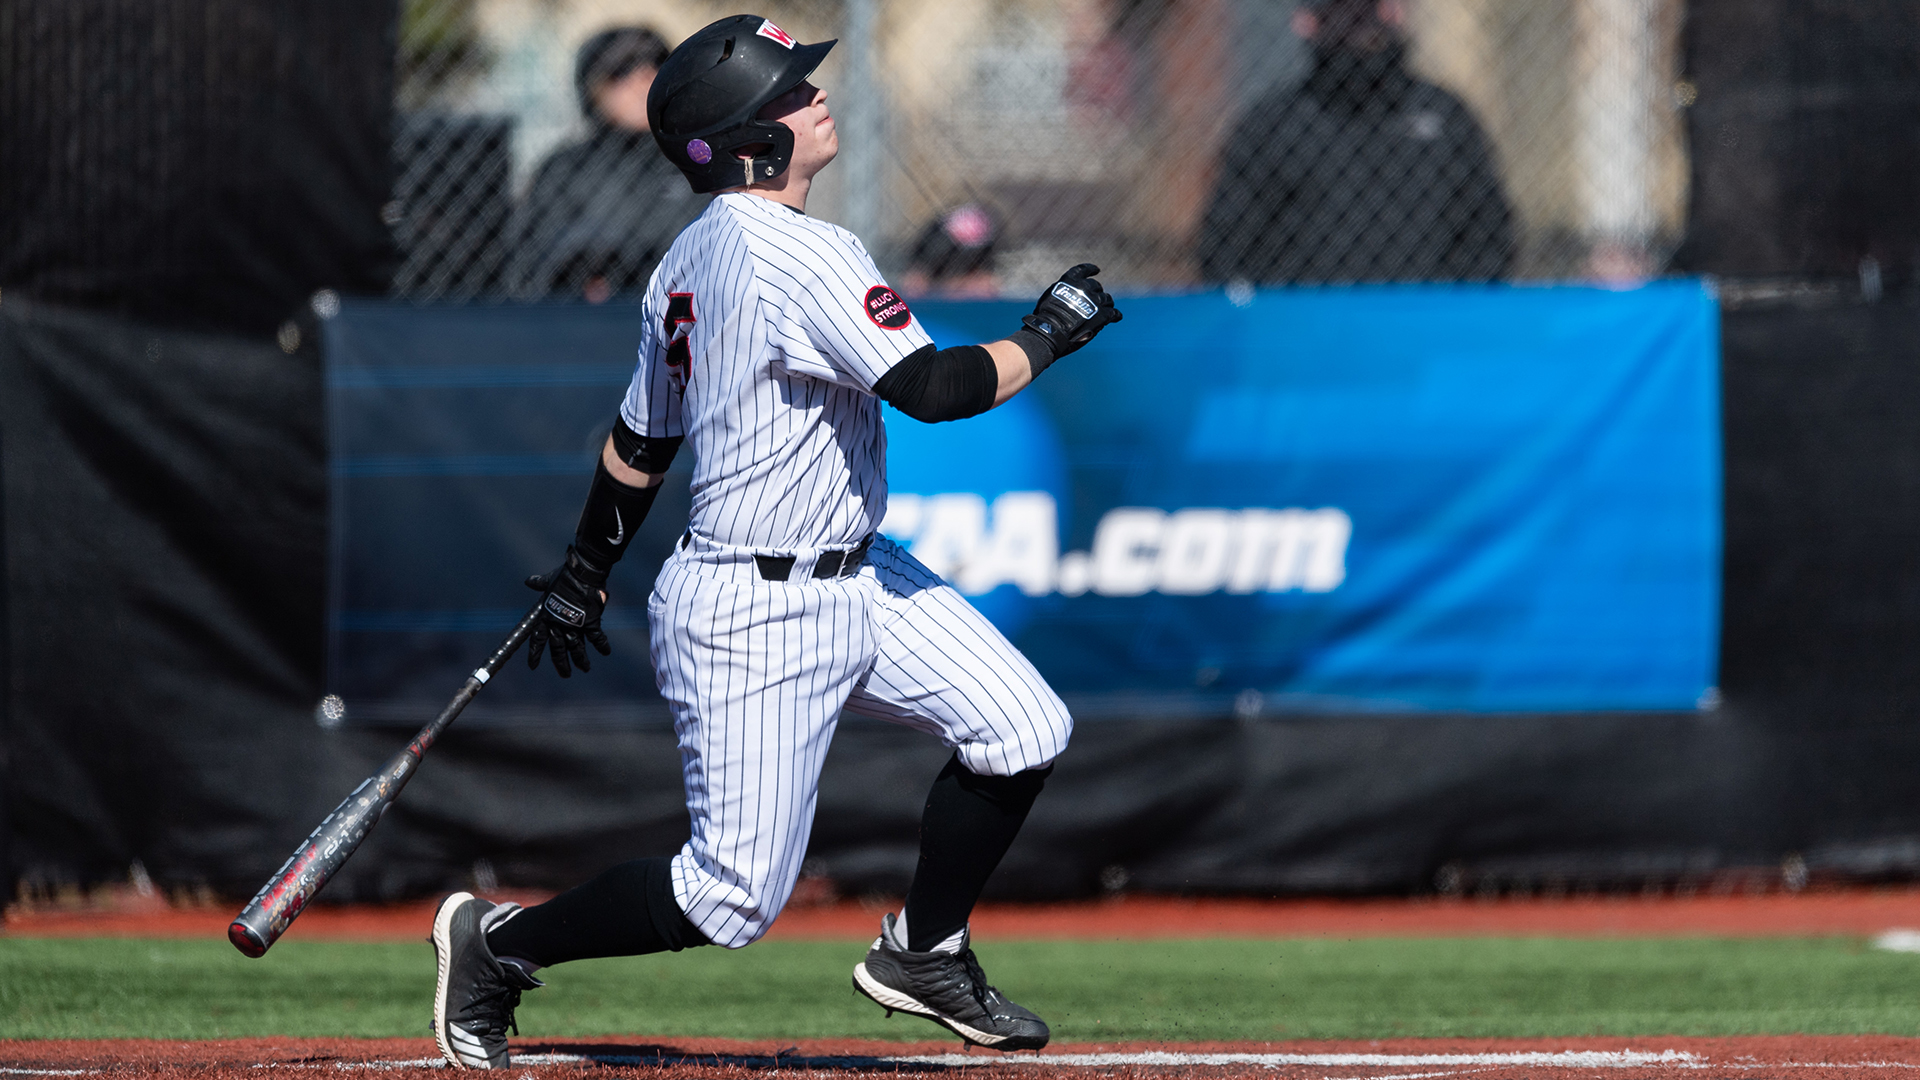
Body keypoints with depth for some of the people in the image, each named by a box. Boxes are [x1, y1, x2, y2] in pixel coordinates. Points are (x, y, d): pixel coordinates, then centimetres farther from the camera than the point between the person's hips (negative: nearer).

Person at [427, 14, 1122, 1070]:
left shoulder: (689, 261, 7)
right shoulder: (798, 254, -22)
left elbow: (639, 441, 17)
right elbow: (931, 387, -28)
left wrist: (582, 577, 28)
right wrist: (1047, 334, -12)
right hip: (751, 620, -10)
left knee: (1022, 727, 2)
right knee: (733, 895, -5)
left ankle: (924, 951, 19)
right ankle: (496, 945, 13)